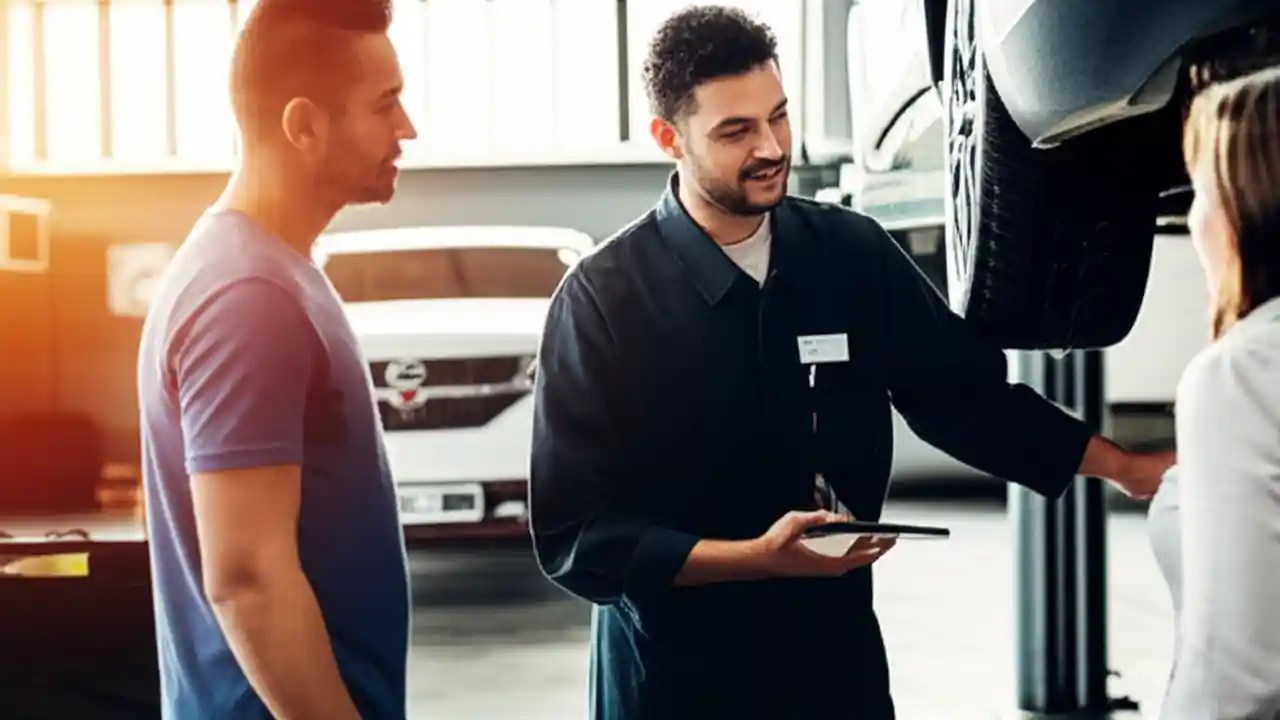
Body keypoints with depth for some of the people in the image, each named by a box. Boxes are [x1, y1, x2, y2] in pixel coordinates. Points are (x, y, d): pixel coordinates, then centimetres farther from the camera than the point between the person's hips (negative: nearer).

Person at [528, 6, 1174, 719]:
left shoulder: (854, 254, -3)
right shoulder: (605, 297, -13)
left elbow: (968, 396, 9)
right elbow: (574, 533, -15)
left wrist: (1123, 466, 2)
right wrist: (756, 557, -24)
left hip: (837, 656, 3)